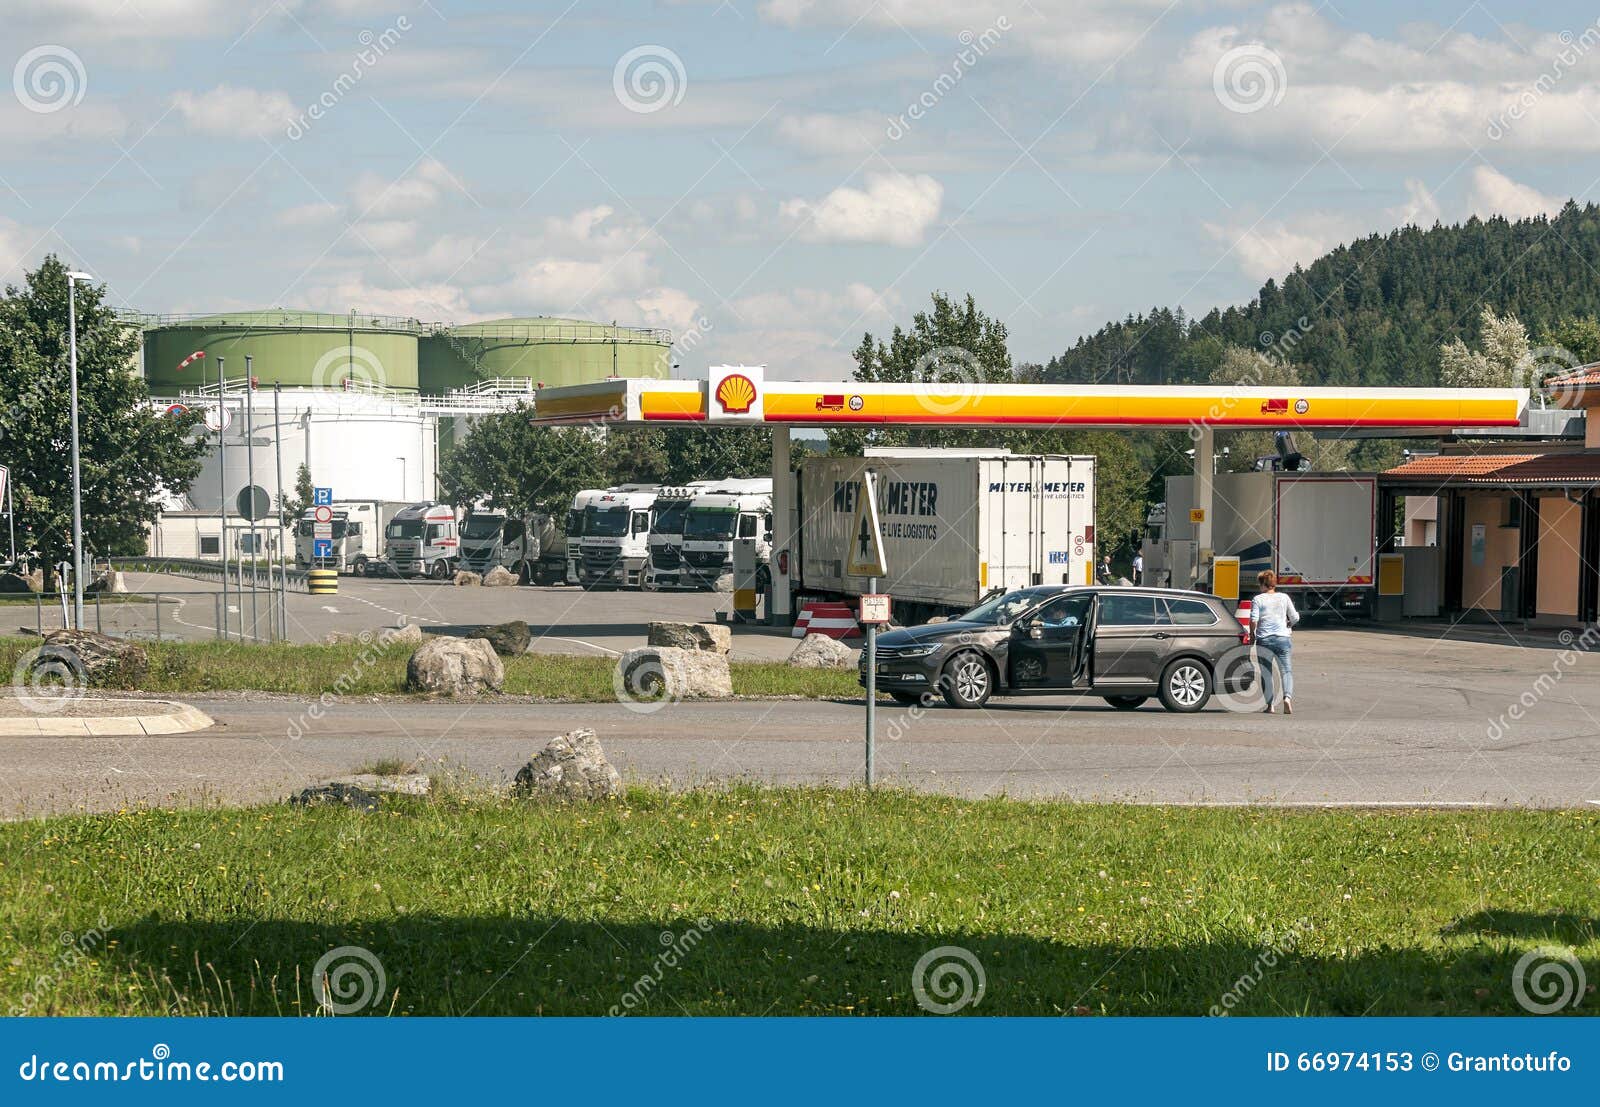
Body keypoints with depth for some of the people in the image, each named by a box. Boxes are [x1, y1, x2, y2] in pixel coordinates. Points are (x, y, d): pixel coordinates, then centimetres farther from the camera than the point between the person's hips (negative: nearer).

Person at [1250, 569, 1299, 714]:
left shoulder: (1258, 599, -3)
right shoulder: (1284, 598, 6)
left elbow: (1253, 620, -11)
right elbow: (1295, 618, 10)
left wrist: (1252, 634, 6)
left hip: (1264, 639, -2)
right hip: (1282, 638, 2)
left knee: (1266, 673, 7)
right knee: (1286, 671, 3)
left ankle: (1269, 705, 5)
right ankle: (1287, 697, -22)